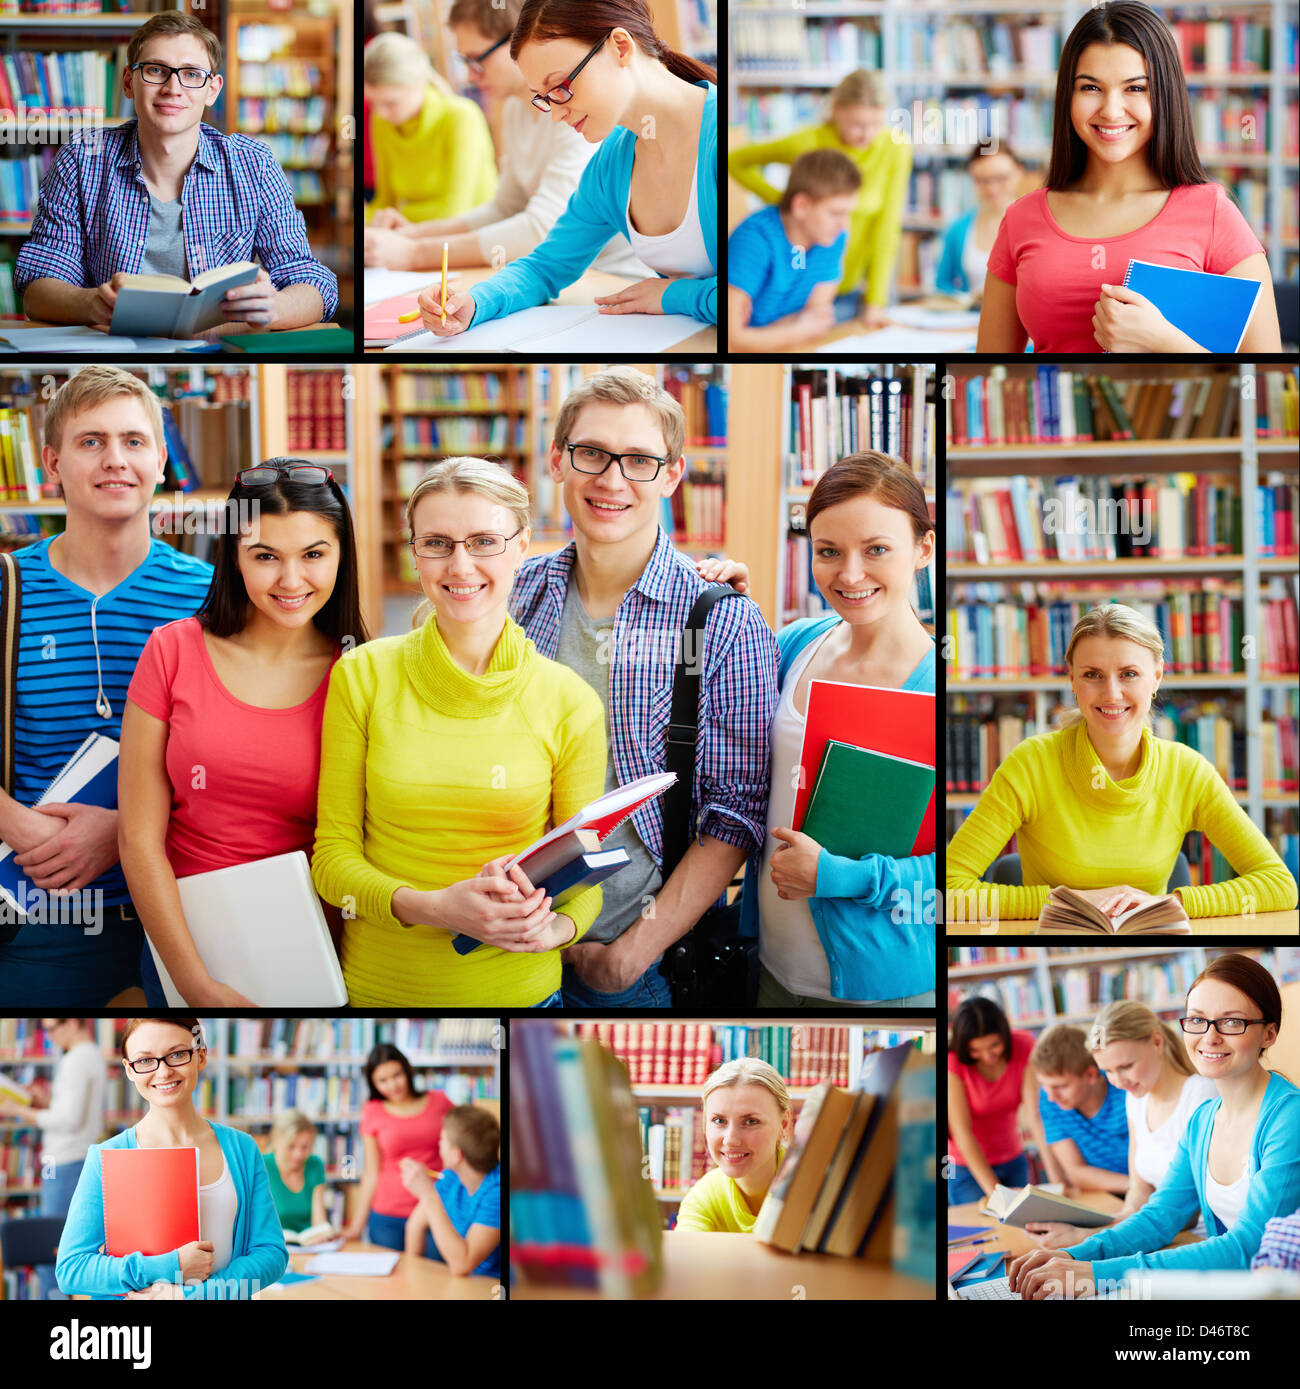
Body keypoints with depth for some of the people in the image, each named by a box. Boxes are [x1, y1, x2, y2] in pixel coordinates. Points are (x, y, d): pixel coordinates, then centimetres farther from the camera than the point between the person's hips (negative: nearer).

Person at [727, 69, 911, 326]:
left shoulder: (895, 149, -12)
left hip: (851, 290, 2)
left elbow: (887, 227, -10)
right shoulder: (807, 144, -17)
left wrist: (876, 301, -13)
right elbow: (736, 161, -2)